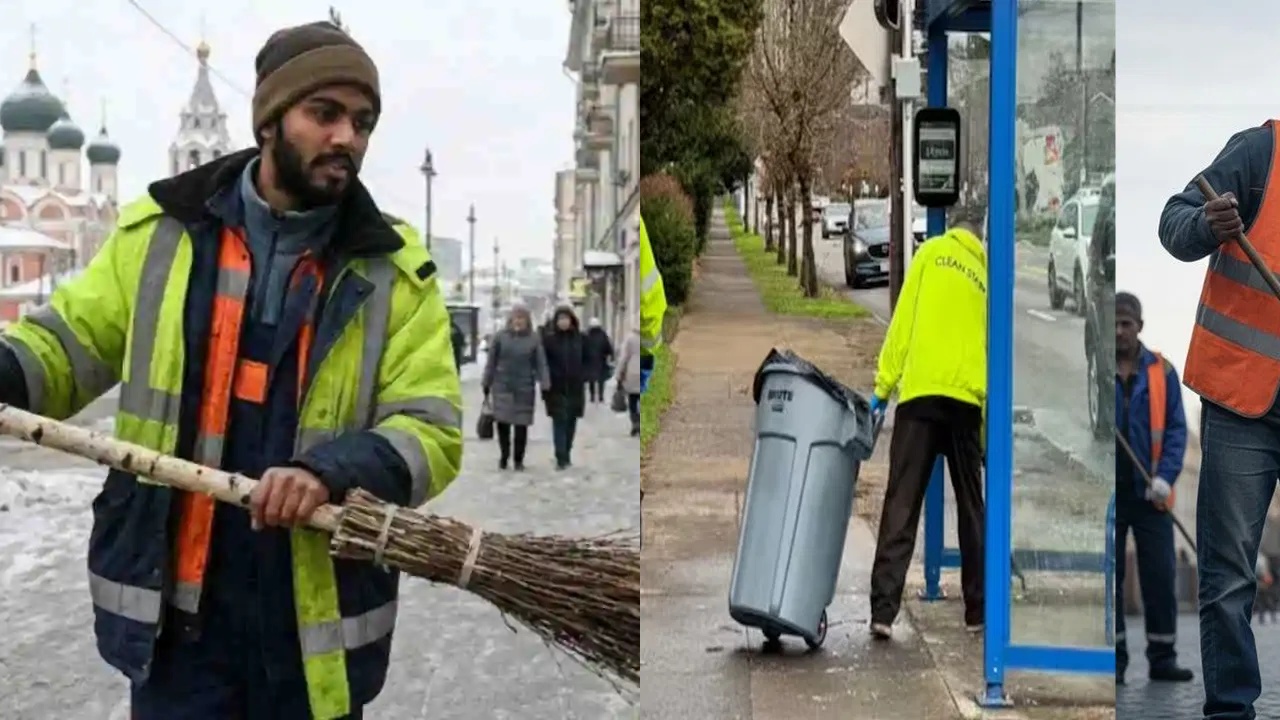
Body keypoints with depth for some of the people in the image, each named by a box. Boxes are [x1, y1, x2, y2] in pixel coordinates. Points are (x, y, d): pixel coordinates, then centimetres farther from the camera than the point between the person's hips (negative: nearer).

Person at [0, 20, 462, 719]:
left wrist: (330, 470, -26)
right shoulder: (161, 230, 3)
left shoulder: (394, 269, -1)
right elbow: (67, 342, 7)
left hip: (316, 618, 0)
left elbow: (430, 432, -7)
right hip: (175, 608, 0)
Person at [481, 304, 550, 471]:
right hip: (502, 387, 0)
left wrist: (545, 385, -12)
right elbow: (491, 362, 6)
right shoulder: (501, 337, 2)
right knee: (502, 422, -4)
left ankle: (518, 459, 17)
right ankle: (504, 456, 16)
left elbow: (541, 363, -2)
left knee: (521, 425, 2)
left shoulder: (534, 339, 1)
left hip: (524, 388, 0)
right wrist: (486, 385, 7)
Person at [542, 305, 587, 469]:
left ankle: (566, 454, 22)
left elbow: (586, 360, 12)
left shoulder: (579, 338, 6)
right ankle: (561, 458, -11)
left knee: (571, 421, 9)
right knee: (559, 421, -8)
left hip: (575, 387, 3)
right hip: (556, 388, -3)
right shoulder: (548, 339, -2)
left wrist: (583, 377, 1)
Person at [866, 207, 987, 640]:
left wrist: (882, 388, 3)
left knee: (901, 506, -3)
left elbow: (903, 320, 1)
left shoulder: (931, 252, 8)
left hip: (920, 393, -2)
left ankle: (883, 610, -10)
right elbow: (990, 346, 13)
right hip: (967, 399, 2)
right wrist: (990, 424, 17)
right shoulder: (986, 273, 15)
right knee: (971, 507, 13)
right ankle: (977, 611, 18)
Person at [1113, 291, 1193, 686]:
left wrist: (1165, 476, -11)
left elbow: (1176, 428, 1)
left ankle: (1163, 657, 13)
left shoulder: (1161, 371, 2)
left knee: (1160, 576, 4)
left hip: (1150, 492, 1)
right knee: (1108, 577, 4)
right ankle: (1113, 658, 12)